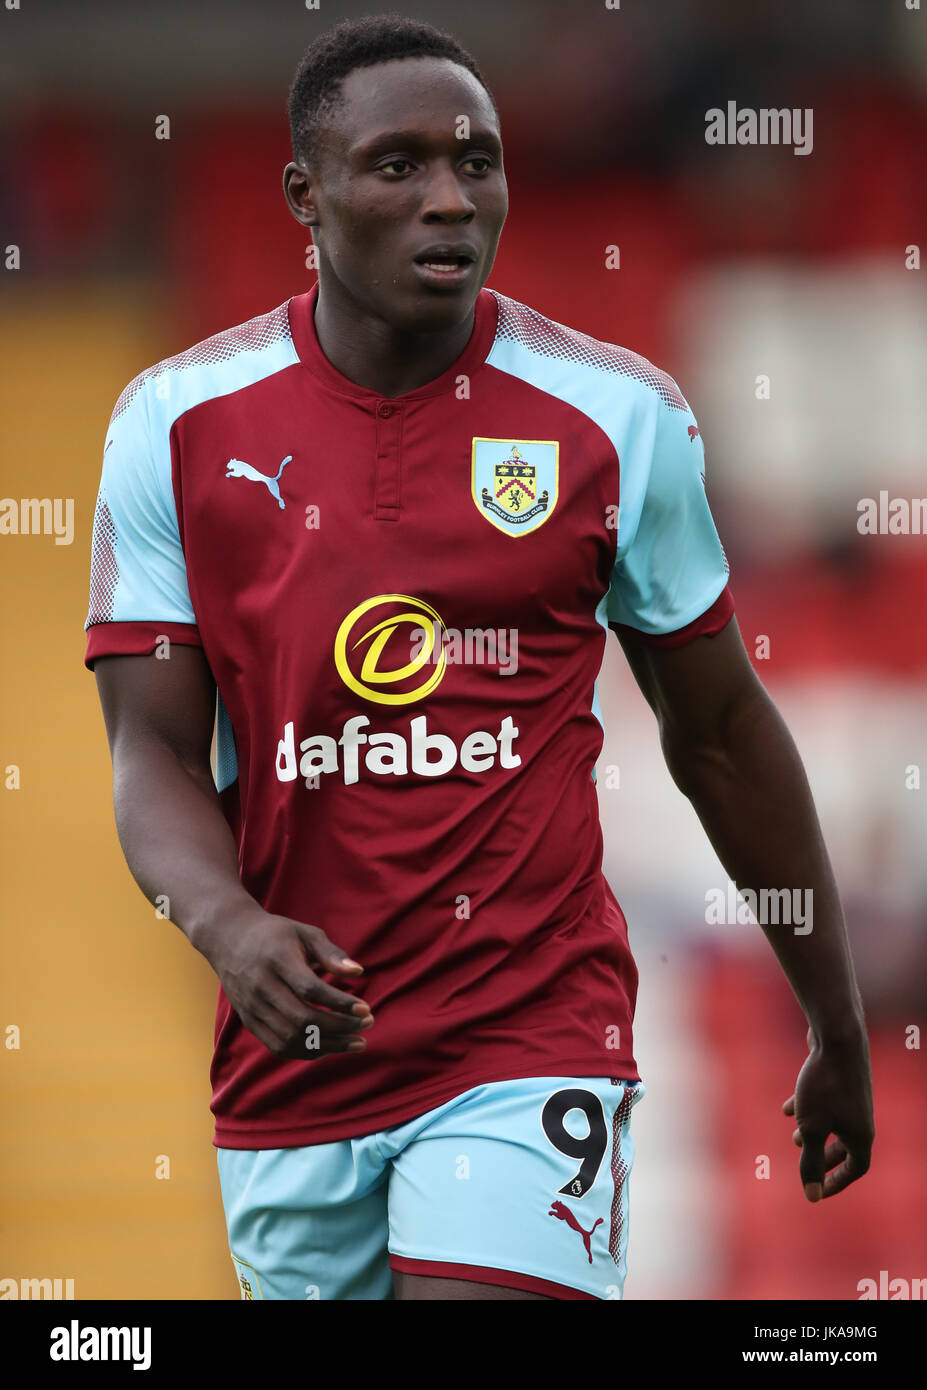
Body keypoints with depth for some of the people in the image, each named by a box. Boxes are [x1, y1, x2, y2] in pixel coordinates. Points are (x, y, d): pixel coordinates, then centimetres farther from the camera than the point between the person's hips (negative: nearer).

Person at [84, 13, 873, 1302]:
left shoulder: (617, 416, -2)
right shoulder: (177, 423, 0)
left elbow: (721, 733, 9)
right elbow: (155, 750, -2)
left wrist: (840, 1029, 16)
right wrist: (229, 927, -24)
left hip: (532, 1038, -2)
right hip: (291, 1052, 3)